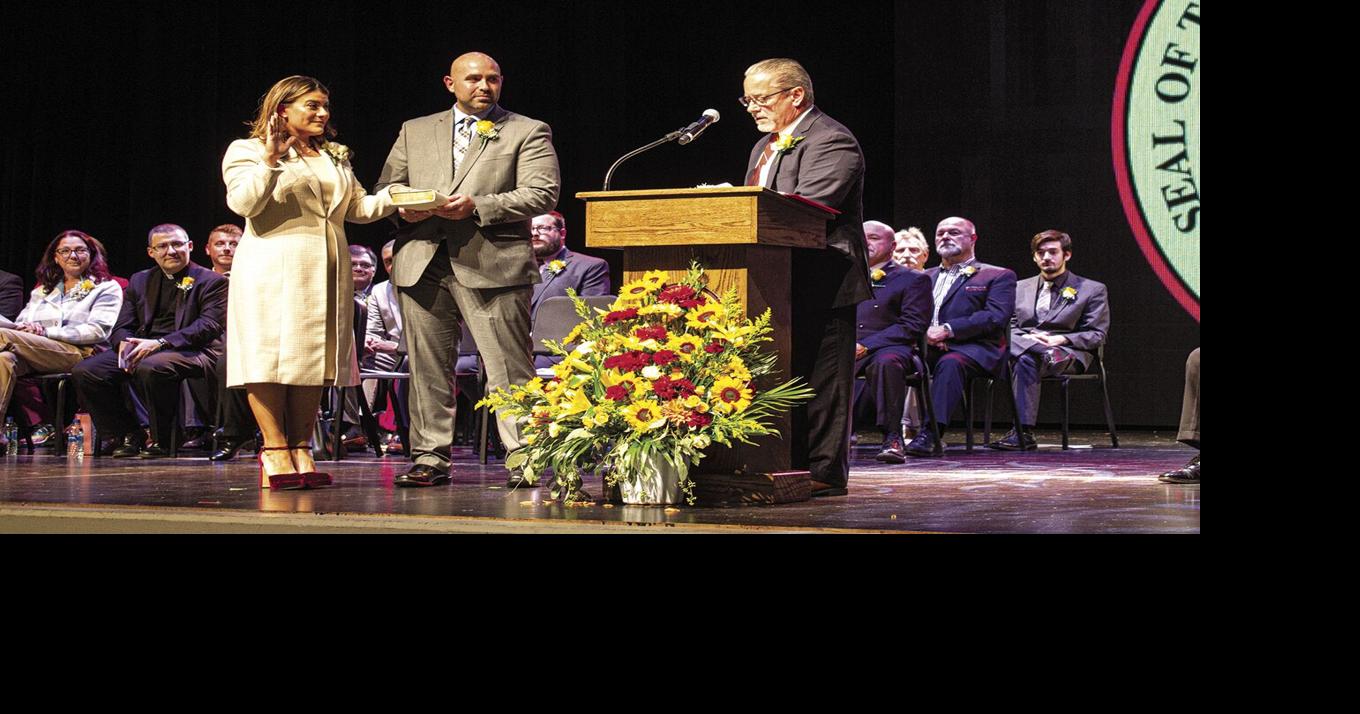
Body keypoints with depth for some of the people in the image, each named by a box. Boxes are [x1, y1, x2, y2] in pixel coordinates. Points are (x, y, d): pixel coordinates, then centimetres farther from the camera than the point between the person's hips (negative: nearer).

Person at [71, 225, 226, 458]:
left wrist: (160, 343, -23)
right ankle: (130, 436, -1)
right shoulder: (139, 281, 22)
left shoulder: (211, 281, 4)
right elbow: (122, 326, 16)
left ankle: (160, 440, -18)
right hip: (140, 349, 6)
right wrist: (124, 344, -12)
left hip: (191, 351, -6)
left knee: (150, 367, -39)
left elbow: (209, 325, -11)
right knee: (83, 372, -16)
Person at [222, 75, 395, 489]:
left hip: (326, 271, 6)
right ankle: (275, 451, -6)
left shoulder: (336, 156, 22)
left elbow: (358, 207, 18)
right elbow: (243, 203, -10)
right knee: (271, 355, -9)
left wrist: (395, 198, 2)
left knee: (315, 359, 3)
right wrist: (271, 161, -19)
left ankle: (301, 450, 6)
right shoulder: (248, 151, 3)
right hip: (272, 272, -6)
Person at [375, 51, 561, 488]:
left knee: (508, 368, -6)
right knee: (427, 368, 5)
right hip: (422, 265, 4)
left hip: (493, 265, -3)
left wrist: (477, 206, -14)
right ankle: (429, 458, 13)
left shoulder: (528, 133, 8)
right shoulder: (415, 131, 20)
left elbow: (542, 194, -4)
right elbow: (387, 185, 19)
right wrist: (404, 205, -6)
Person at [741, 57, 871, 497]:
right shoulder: (764, 147, 21)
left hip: (821, 284, -9)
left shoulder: (831, 141, -11)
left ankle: (825, 472, -1)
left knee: (822, 380, -5)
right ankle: (791, 467, 18)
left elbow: (808, 205, -24)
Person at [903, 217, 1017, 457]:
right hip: (926, 347, 4)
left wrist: (948, 330, -15)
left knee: (950, 363, -39)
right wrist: (924, 332, -10)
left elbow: (995, 317, -5)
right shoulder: (927, 277, 29)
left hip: (972, 349, -4)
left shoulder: (998, 276, 12)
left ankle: (931, 434, -47)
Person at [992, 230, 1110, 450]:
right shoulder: (1020, 288, 25)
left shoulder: (1093, 290, 12)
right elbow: (1009, 327, 18)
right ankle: (1024, 433, -41)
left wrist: (1060, 340, -12)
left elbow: (1097, 335, 4)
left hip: (1069, 354, -3)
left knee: (1025, 360, -37)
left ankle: (1022, 431, -40)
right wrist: (1025, 338, -7)